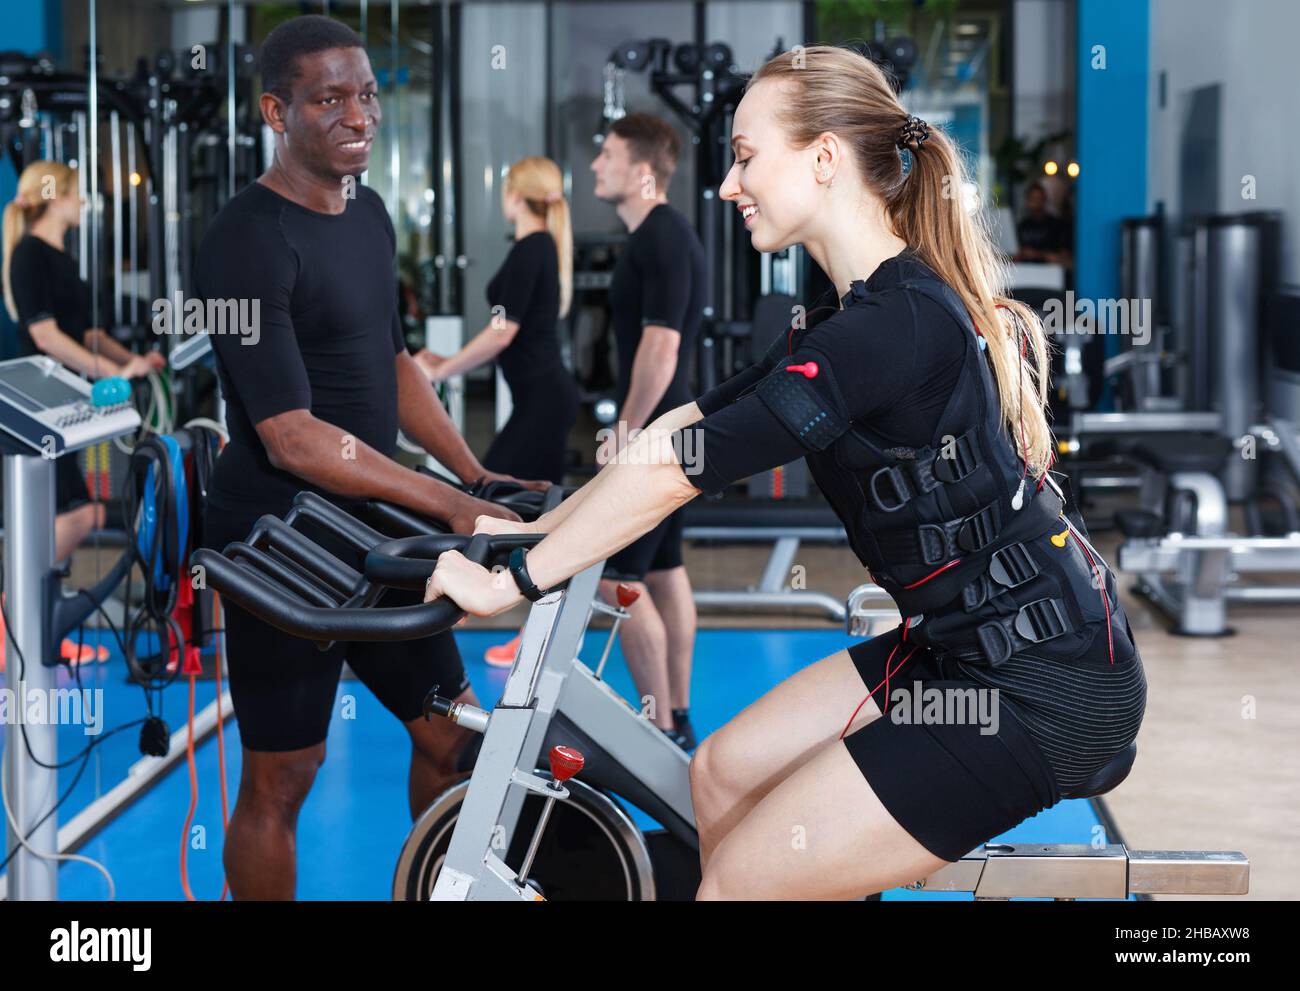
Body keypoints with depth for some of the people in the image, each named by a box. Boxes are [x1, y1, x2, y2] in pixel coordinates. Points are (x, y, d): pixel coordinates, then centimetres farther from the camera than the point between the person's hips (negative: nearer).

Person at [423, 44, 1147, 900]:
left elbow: (677, 471, -20)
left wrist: (510, 583, -13)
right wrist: (533, 531, 13)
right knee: (723, 772, 10)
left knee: (740, 879, -5)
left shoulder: (897, 323, -22)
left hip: (1045, 696, -9)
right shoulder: (864, 312, 11)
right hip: (966, 645, 10)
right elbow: (683, 427, 13)